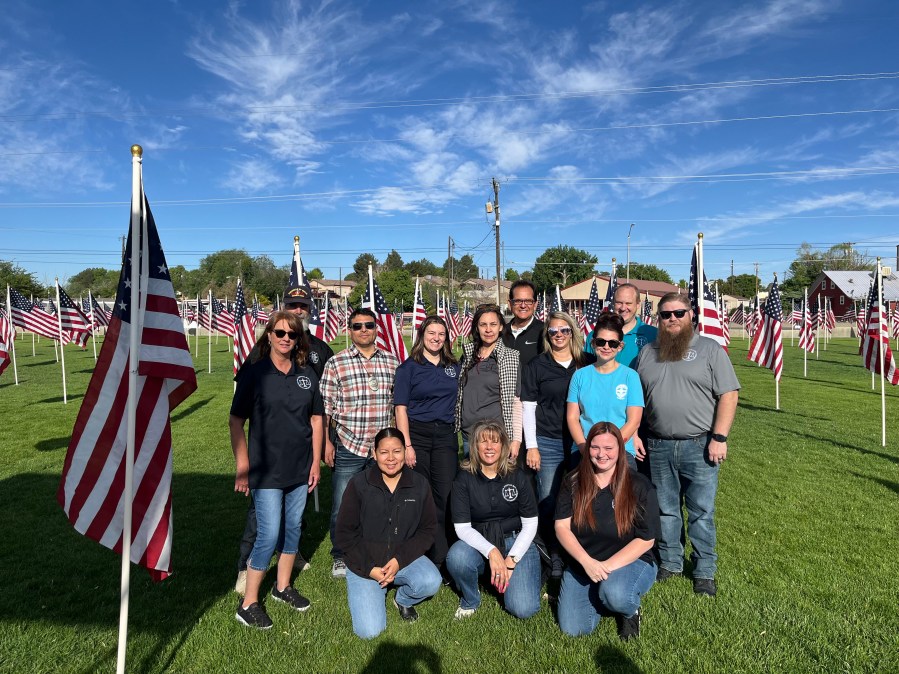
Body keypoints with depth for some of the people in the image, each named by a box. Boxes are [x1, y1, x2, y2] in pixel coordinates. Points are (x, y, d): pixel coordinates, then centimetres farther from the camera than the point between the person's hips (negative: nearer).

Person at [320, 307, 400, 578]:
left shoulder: (392, 362, 6)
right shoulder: (336, 363, -3)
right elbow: (324, 407, -1)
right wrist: (326, 443, -5)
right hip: (348, 447, -2)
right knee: (342, 506, 7)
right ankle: (340, 557, 29)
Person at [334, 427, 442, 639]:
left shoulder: (420, 485, -4)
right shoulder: (359, 484, -9)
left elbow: (428, 529, -2)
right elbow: (344, 533, -6)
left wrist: (400, 560, -16)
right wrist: (370, 568, -15)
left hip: (404, 557, 2)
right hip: (364, 564, -2)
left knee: (431, 582, -28)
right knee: (370, 631, -16)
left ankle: (403, 600, 7)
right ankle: (373, 595, 18)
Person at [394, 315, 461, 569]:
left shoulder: (454, 367, 12)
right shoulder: (409, 367, 0)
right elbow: (401, 408, -4)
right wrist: (407, 445, -11)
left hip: (446, 435, 3)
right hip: (417, 434, -3)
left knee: (445, 496, 0)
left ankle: (442, 558, 9)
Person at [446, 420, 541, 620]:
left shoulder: (517, 476, -5)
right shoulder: (464, 478, -7)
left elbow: (530, 524, -2)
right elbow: (462, 527, -10)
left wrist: (511, 560, -12)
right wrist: (492, 552, -24)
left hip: (517, 543, 0)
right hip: (479, 543, 0)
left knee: (523, 609, -18)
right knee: (456, 557, -34)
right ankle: (470, 600, -1)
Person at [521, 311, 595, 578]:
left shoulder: (589, 363, 6)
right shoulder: (537, 365, 2)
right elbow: (527, 407, 2)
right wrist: (531, 446, -4)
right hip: (548, 443, -1)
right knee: (549, 502, 2)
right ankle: (554, 556, 17)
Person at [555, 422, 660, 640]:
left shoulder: (639, 486, -8)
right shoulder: (573, 483, -2)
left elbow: (646, 540, -8)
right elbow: (561, 527, -6)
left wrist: (608, 566, -17)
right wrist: (587, 562, -20)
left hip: (630, 560, -2)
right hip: (583, 563, 3)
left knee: (615, 595, -35)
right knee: (573, 629, -12)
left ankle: (630, 610, 2)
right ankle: (599, 595, 18)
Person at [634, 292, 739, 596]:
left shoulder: (709, 349, -1)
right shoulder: (647, 352, 10)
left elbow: (728, 394, -6)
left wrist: (719, 438, -12)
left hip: (699, 446, -3)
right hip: (658, 446, 3)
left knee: (701, 513, 5)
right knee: (666, 510, 13)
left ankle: (704, 572, 19)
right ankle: (669, 563, 28)